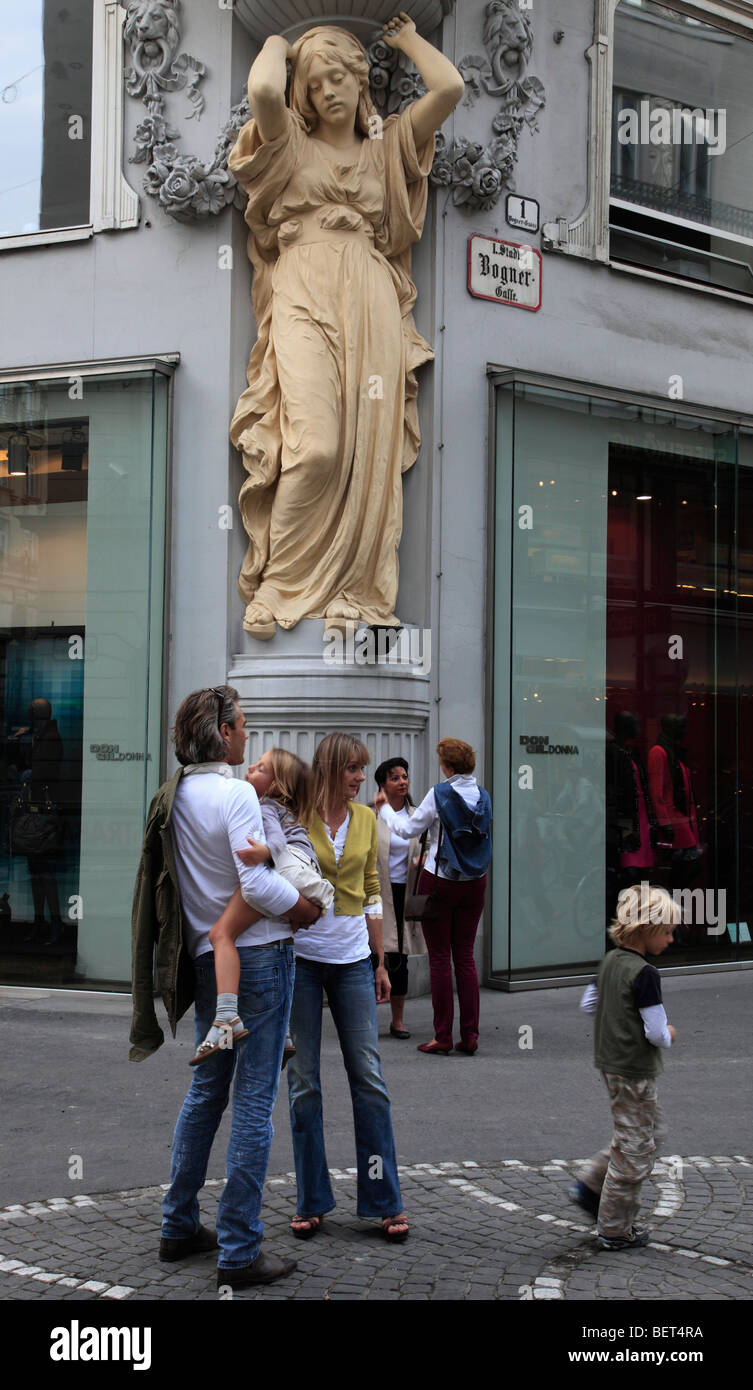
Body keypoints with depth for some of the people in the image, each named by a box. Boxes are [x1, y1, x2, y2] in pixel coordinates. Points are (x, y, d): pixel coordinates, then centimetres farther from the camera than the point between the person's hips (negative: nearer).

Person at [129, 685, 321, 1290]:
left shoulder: (173, 797, 7)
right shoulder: (235, 794, -16)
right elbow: (257, 882, -23)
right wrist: (311, 911, -9)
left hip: (206, 959, 8)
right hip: (257, 955, -8)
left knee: (207, 1088, 19)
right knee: (254, 1102, -2)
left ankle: (180, 1226, 27)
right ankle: (239, 1251, 1)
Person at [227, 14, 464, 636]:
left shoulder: (387, 144, 20)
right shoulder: (292, 140, 14)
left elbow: (450, 87, 6)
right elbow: (263, 89, -9)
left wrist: (407, 38, 21)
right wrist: (279, 44, 11)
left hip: (372, 304, 3)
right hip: (304, 298, -3)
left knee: (370, 449, -8)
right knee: (316, 446, -20)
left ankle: (353, 590, -4)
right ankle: (278, 587, -9)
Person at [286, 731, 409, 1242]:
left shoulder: (366, 819, 9)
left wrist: (380, 961, 15)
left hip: (352, 957, 3)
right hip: (301, 955, -3)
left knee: (369, 1076, 1)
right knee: (304, 1080, 2)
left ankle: (385, 1201, 9)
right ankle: (311, 1202, 13)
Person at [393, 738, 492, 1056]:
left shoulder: (439, 793, -13)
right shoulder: (483, 796, 3)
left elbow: (409, 829, -4)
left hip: (440, 882, -5)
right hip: (475, 883, 5)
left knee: (440, 959, 1)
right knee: (465, 957, 10)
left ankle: (443, 1037, 3)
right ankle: (470, 1036, 8)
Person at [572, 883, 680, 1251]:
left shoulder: (610, 961, 5)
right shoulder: (645, 974, -21)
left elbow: (588, 1003, 17)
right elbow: (656, 1033, -21)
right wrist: (669, 1035, 0)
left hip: (610, 1063, 9)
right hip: (635, 1071, -9)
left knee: (651, 1129, 22)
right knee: (636, 1149, 2)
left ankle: (590, 1185, 22)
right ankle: (615, 1230, 11)